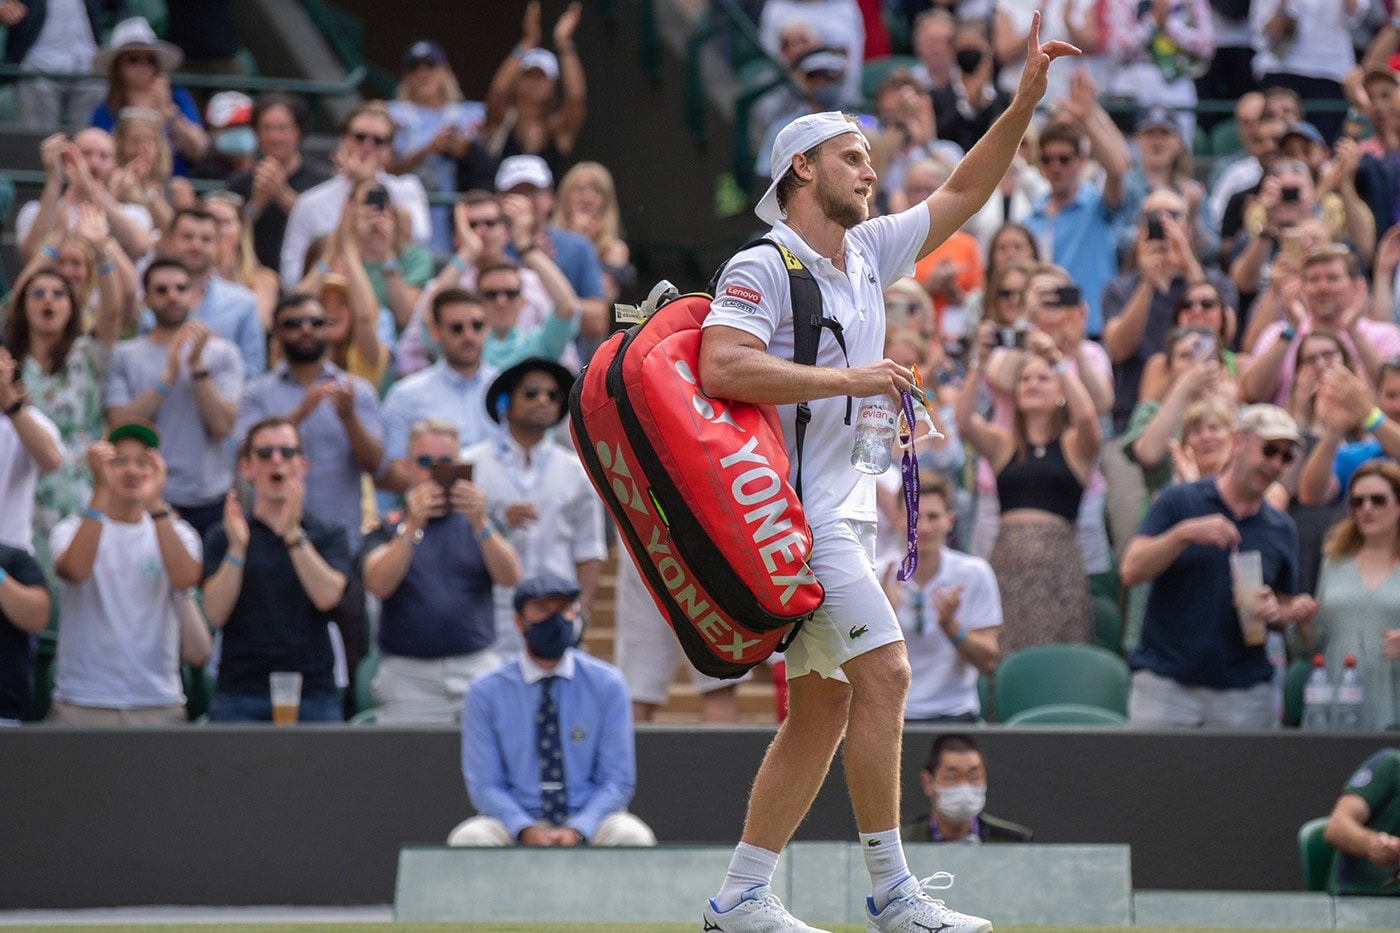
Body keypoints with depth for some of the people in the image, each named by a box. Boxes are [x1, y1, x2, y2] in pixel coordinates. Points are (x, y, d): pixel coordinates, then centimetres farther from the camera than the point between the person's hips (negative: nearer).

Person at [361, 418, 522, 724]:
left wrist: (480, 524, -19)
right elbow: (378, 584, -8)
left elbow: (510, 578, -3)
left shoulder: (480, 525, 14)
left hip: (475, 672, 1)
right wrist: (413, 526, -20)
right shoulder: (388, 529, 11)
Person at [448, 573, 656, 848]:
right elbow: (483, 785, 1)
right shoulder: (486, 693, 3)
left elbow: (618, 780, 2)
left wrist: (576, 831, -15)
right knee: (469, 838, -31)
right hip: (518, 822, 0)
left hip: (589, 824, 0)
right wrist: (525, 830, -19)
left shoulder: (606, 684, 3)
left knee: (631, 836, -31)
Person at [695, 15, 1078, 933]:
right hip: (796, 508, -9)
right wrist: (851, 379, -22)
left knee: (824, 707, 7)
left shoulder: (867, 254, 14)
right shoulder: (762, 268, -10)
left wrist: (1026, 101, 9)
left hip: (839, 512, 9)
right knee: (884, 671, -14)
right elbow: (723, 368, -24)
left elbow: (964, 192, 19)